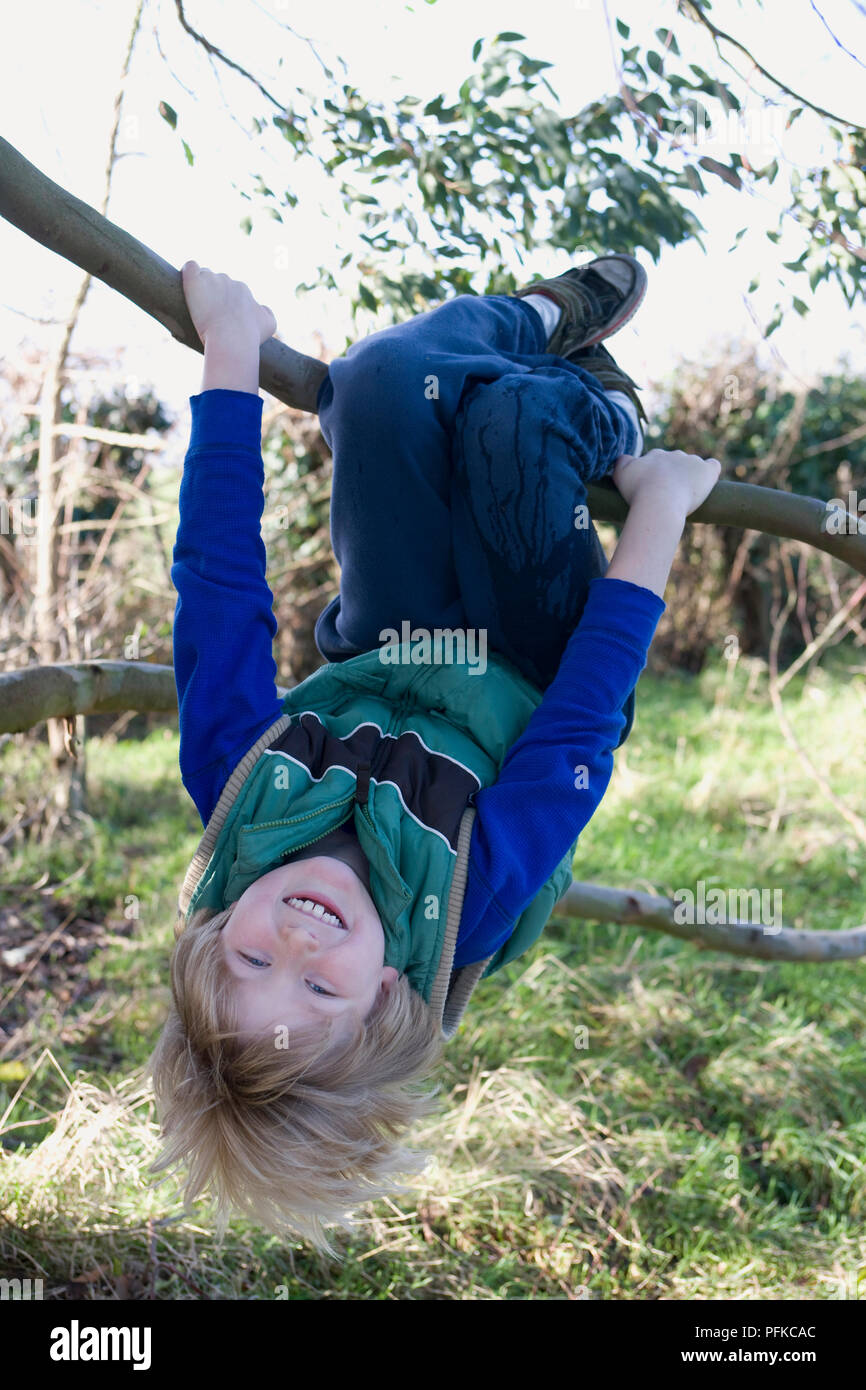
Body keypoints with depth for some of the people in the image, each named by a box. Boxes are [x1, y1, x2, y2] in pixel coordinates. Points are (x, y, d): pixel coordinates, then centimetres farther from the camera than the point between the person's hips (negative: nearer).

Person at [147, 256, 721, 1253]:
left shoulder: (231, 793, -34)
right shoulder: (476, 903, -39)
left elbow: (220, 585, -33)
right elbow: (580, 722, -32)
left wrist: (231, 356, -26)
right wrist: (658, 507, -21)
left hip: (383, 651, 4)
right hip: (530, 677, -3)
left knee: (383, 378, -19)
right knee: (511, 416, -31)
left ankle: (547, 314, 18)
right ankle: (613, 422, 12)